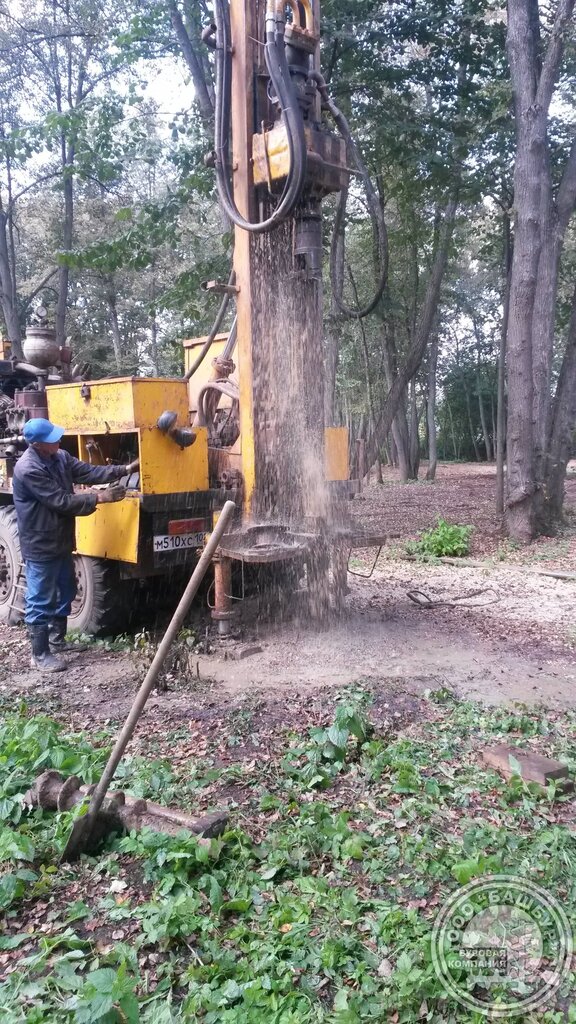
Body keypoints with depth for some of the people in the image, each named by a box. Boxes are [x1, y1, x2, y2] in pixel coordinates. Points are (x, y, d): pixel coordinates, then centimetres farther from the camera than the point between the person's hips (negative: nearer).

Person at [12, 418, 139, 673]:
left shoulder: (60, 457, 4)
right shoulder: (28, 470, -24)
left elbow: (88, 472, 1)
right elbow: (61, 501, -24)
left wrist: (125, 469, -8)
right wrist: (98, 498, -22)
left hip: (61, 541, 9)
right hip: (41, 546, -9)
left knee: (65, 591, 20)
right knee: (41, 601, 1)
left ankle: (57, 640, 36)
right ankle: (40, 655, 12)